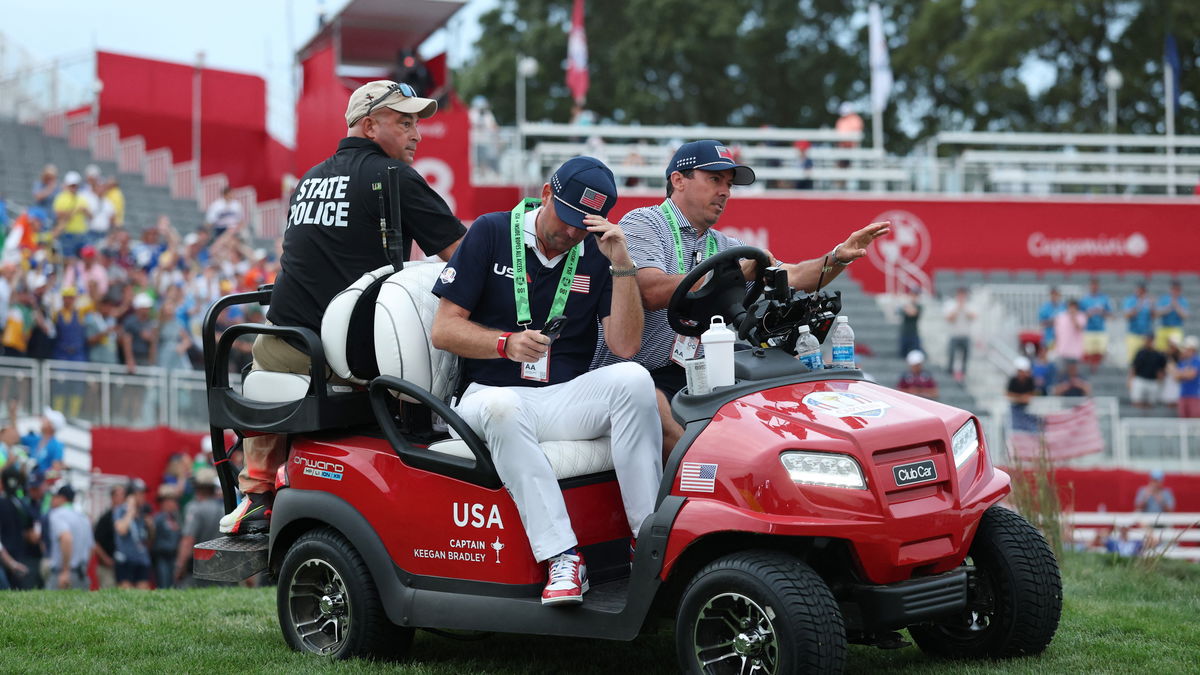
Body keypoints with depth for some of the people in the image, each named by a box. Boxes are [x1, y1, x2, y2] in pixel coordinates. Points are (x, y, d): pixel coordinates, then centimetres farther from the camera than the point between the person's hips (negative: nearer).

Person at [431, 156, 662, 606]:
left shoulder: (596, 255, 7)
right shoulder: (492, 233, 2)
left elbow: (625, 345, -4)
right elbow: (444, 329, -2)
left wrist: (621, 262, -12)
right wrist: (507, 343, -20)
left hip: (567, 400, 2)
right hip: (490, 395, -2)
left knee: (632, 380, -26)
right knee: (503, 409, -38)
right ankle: (562, 557, -41)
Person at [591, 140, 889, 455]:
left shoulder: (725, 247, 21)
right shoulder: (642, 223, -1)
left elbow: (789, 279, 13)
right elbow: (652, 293, -18)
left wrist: (838, 258, -6)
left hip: (692, 379, 7)